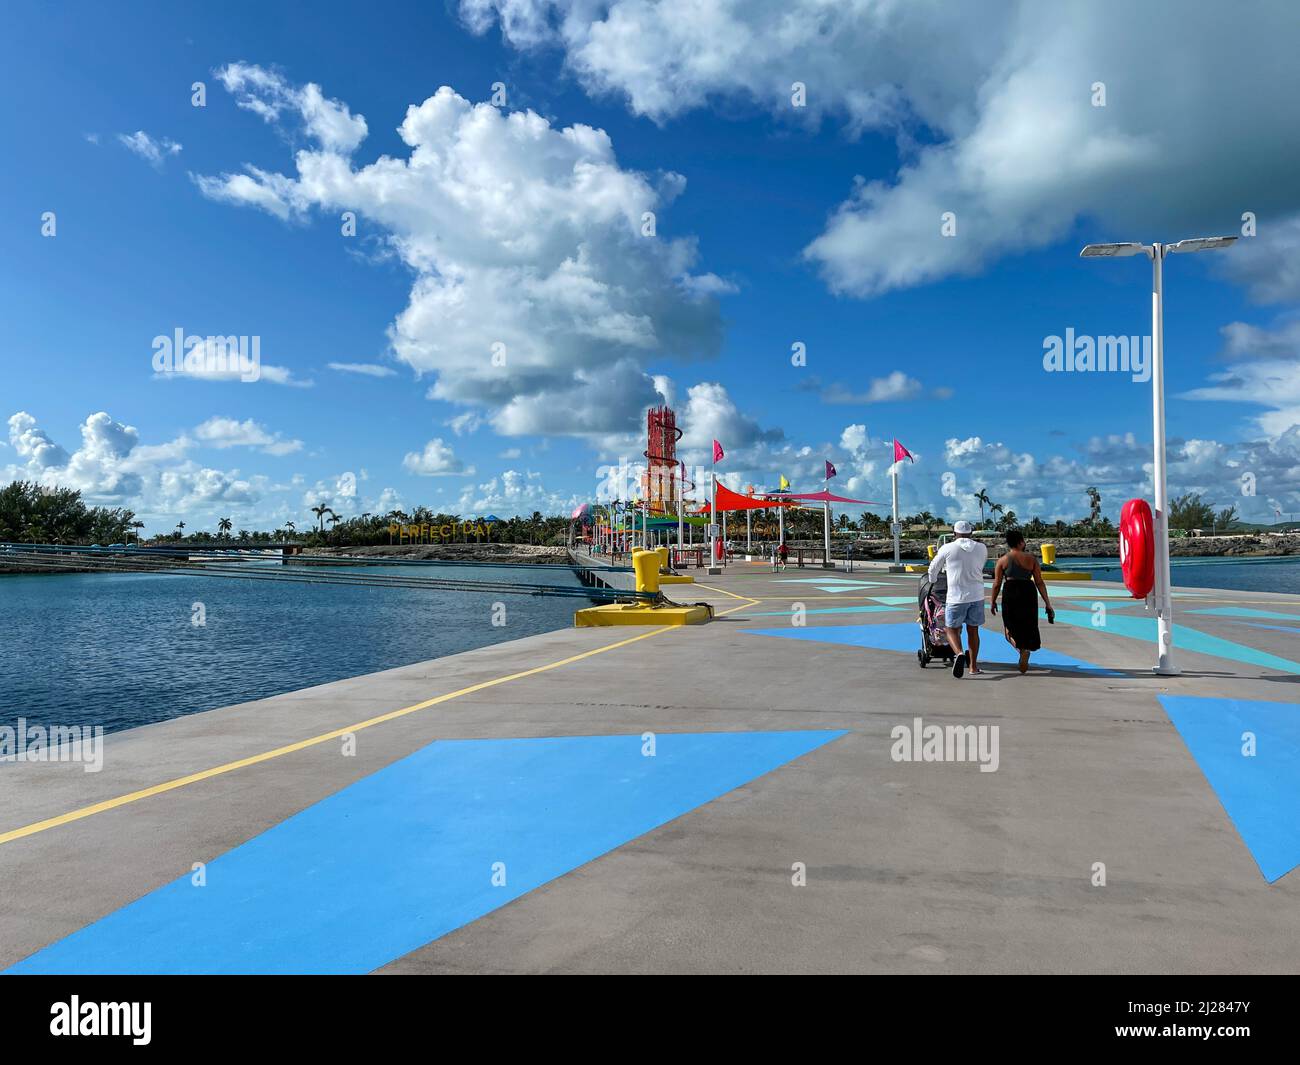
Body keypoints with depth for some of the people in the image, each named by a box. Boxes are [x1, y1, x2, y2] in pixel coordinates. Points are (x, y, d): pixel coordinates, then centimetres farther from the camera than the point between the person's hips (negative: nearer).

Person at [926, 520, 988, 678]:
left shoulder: (947, 548, -3)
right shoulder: (982, 548, 5)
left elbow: (933, 569, 9)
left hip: (956, 596, -3)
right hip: (977, 595, 3)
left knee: (951, 629, 7)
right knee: (973, 630, 14)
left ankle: (959, 653, -19)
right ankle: (973, 665, 19)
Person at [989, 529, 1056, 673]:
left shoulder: (1003, 560, 0)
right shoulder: (1031, 559, 3)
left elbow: (996, 584, 0)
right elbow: (1039, 583, 1)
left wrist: (993, 602, 13)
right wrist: (1047, 603, 3)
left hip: (1010, 593, -1)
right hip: (1028, 593, 1)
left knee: (1010, 626, 13)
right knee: (1028, 627, 14)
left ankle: (1018, 645, -18)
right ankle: (1024, 661, 13)